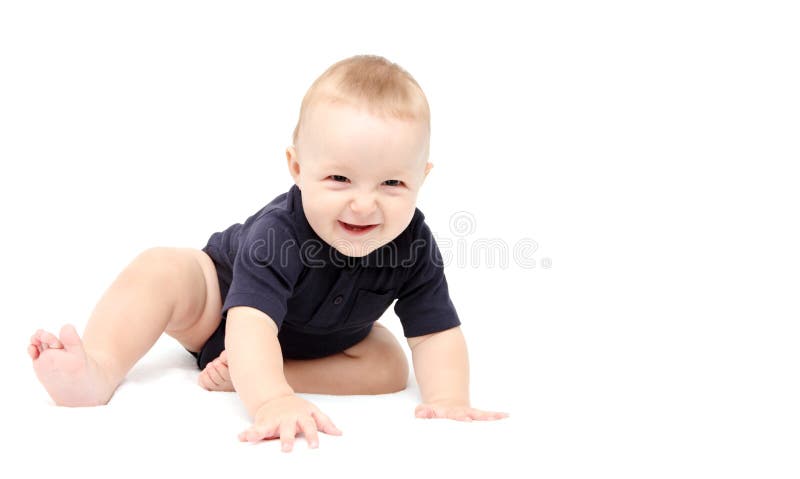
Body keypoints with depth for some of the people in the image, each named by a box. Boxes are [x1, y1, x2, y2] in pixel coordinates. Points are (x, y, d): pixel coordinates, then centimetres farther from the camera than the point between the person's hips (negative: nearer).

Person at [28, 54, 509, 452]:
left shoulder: (413, 245, -31)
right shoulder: (278, 233, -42)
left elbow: (437, 332, -28)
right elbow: (251, 323, -53)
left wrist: (449, 398, -46)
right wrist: (271, 399, -70)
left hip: (319, 345, 4)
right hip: (221, 302, -3)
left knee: (390, 365, -20)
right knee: (159, 269, -26)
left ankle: (235, 375, -24)